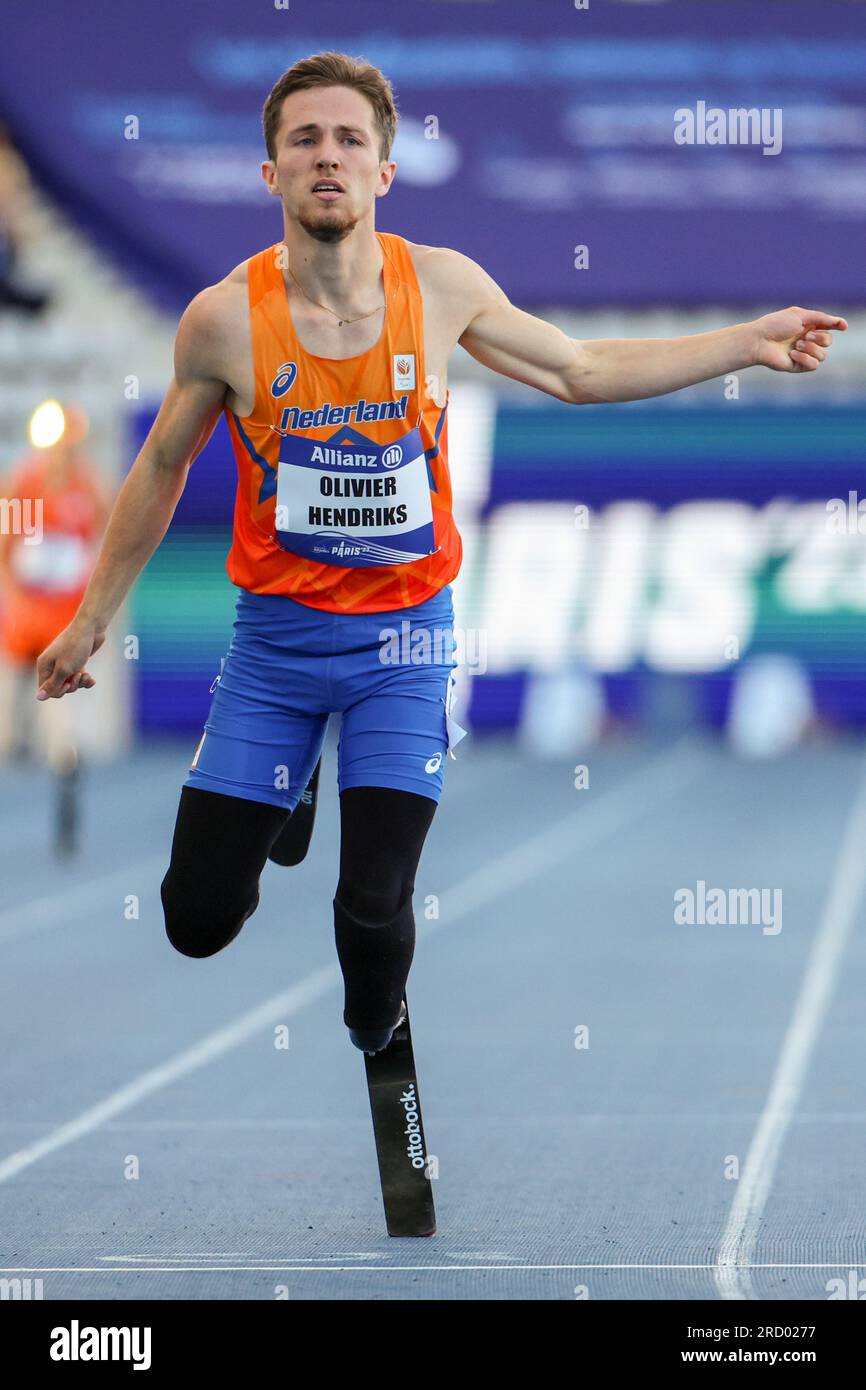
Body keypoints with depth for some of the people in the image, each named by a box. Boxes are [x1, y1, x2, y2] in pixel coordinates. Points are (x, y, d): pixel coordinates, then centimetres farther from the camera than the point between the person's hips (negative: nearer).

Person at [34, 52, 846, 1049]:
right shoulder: (225, 317, -13)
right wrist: (92, 619, 10)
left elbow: (582, 373, 8)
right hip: (276, 633, 0)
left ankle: (375, 1053, 23)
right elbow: (161, 470, 4)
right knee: (197, 923, -1)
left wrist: (747, 344, 4)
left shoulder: (443, 286, -9)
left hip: (403, 636, 0)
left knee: (375, 915, -13)